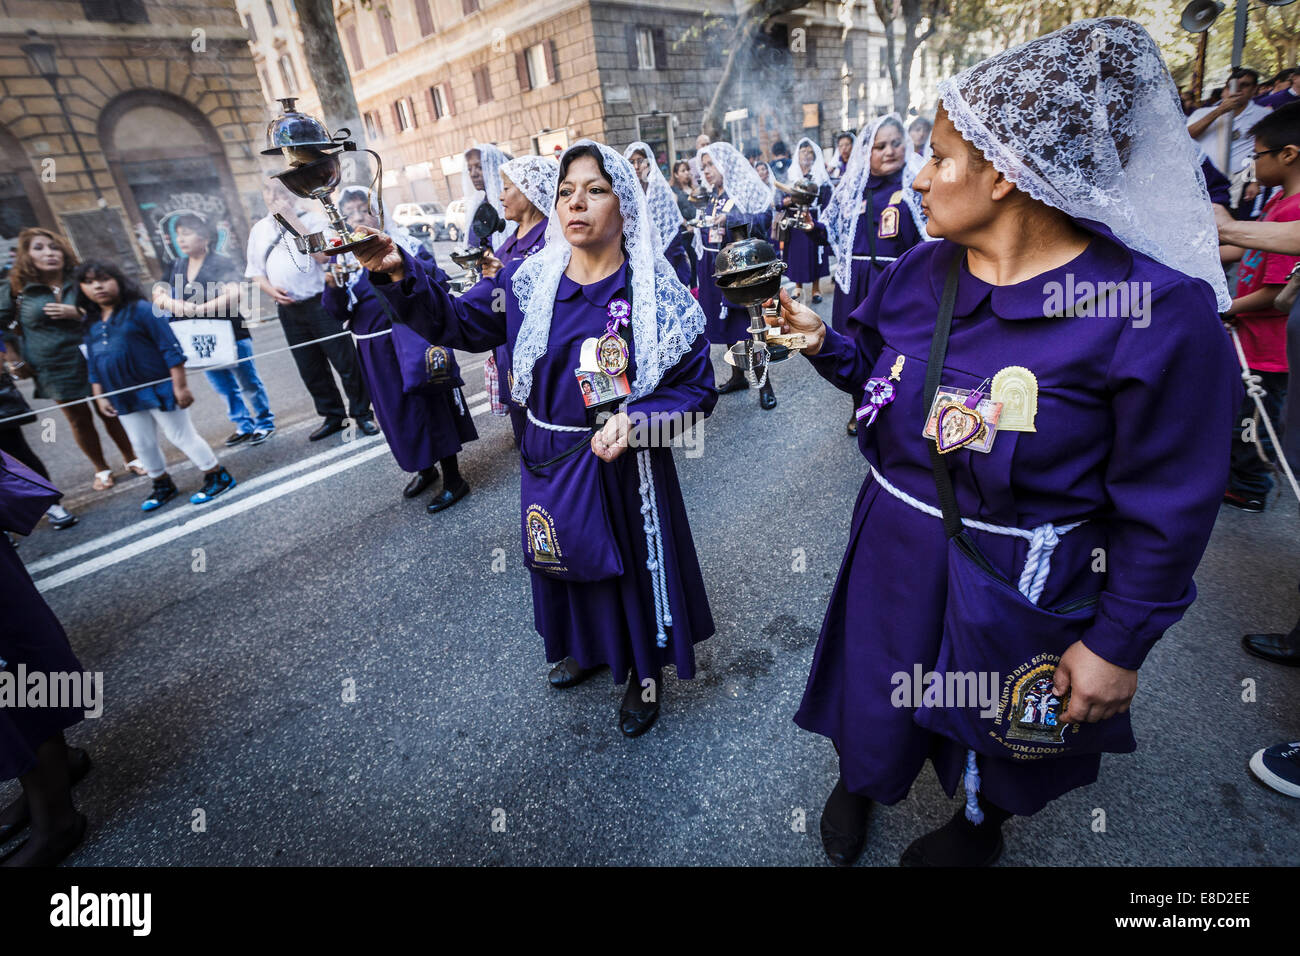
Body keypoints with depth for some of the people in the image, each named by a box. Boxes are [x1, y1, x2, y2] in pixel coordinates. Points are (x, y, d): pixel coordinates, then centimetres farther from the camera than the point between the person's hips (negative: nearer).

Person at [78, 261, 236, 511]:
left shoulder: (140, 310, -10)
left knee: (182, 437, -1)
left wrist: (180, 386, -17)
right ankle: (163, 485, 32)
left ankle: (218, 477, 12)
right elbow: (93, 364, 18)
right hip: (124, 397, 7)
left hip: (157, 389, -7)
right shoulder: (91, 323, 10)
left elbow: (171, 349, -14)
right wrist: (100, 396, 14)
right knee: (143, 444, 16)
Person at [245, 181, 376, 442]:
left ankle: (362, 414, 7)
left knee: (346, 361, -5)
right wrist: (271, 290, -3)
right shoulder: (259, 229, 14)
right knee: (310, 369, 9)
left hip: (320, 302, -5)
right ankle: (333, 416, 20)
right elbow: (255, 273, 17)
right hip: (288, 309, 5)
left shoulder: (312, 218, 1)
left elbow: (324, 256, -15)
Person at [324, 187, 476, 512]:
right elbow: (341, 312, 1)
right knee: (396, 411, 13)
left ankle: (453, 479, 9)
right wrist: (334, 288, -19)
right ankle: (424, 468, 33)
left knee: (431, 406, -1)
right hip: (376, 352, 5)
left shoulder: (404, 244, -3)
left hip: (413, 341, -5)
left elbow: (439, 284, -4)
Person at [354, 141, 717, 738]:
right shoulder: (532, 283, -3)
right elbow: (457, 323, 2)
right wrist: (399, 275, -15)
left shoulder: (656, 294, -13)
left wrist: (634, 420, -28)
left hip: (625, 466, -4)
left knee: (637, 568, 13)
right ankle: (588, 649, 53)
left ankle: (646, 672, 41)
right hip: (549, 463, 4)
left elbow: (697, 388, -11)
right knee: (569, 565, 23)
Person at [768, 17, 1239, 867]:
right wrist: (822, 339, -8)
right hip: (893, 546, 5)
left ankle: (980, 827, 59)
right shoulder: (920, 273, -5)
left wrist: (1119, 646, -10)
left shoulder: (1154, 312, -21)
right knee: (875, 693, 25)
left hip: (1017, 585, -4)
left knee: (997, 733, 25)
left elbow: (1167, 510, -15)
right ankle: (859, 780, 59)